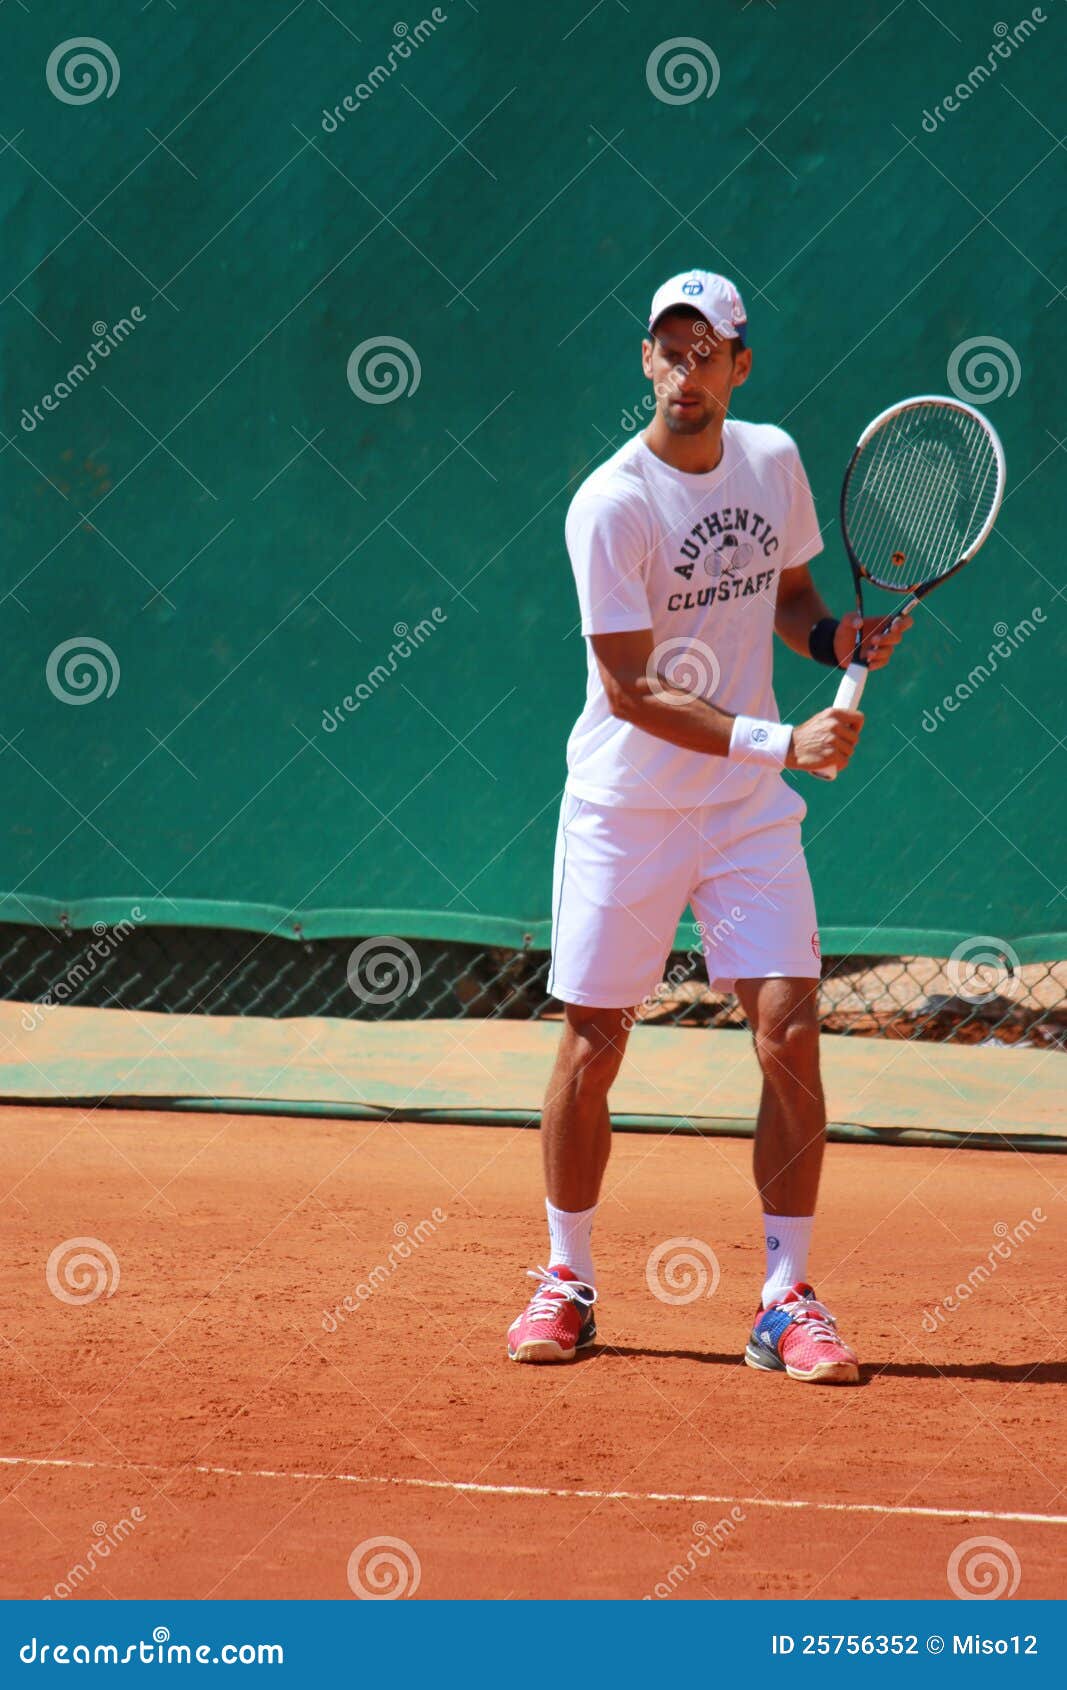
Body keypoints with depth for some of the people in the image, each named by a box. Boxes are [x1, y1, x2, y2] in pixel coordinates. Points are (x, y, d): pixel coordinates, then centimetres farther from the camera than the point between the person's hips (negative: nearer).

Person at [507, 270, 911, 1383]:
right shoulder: (610, 506, -16)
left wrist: (833, 637, -5)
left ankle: (788, 1303, -1)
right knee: (591, 1045, 2)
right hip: (624, 813, -3)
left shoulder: (773, 461, 1)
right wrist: (779, 741, -26)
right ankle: (567, 1284, 21)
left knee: (789, 1031, -8)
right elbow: (633, 690, -19)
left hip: (748, 811, 3)